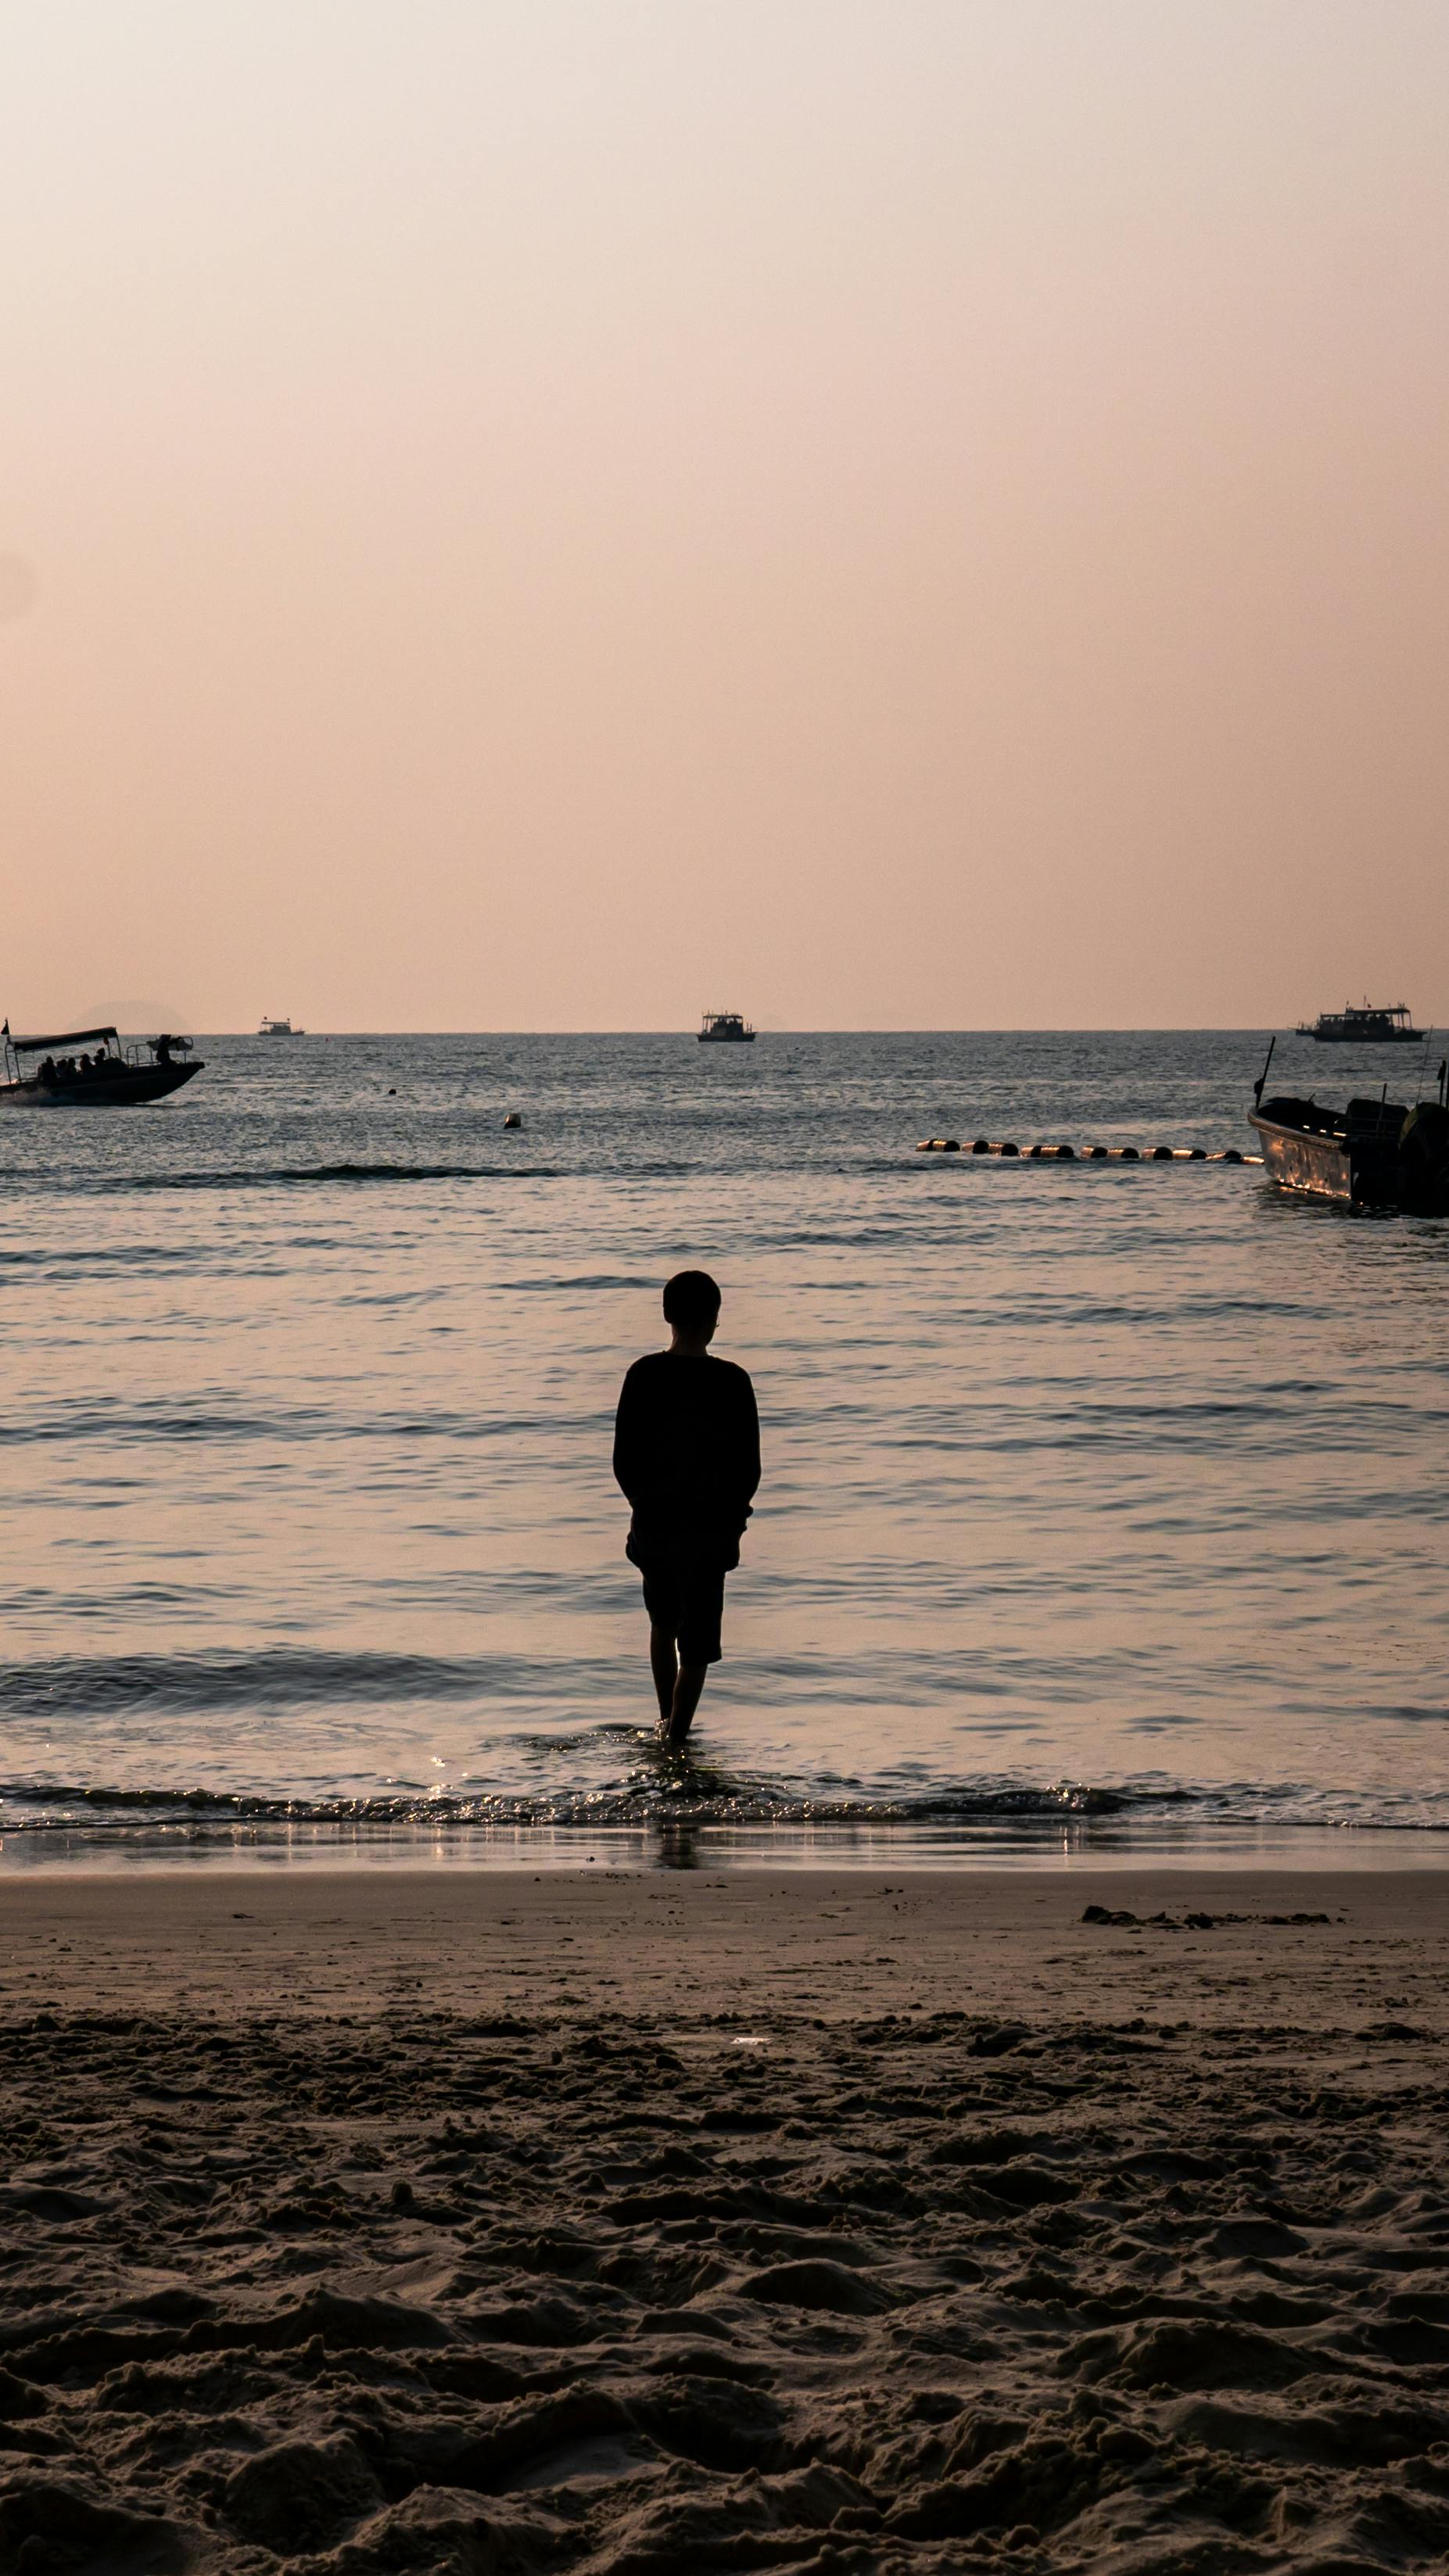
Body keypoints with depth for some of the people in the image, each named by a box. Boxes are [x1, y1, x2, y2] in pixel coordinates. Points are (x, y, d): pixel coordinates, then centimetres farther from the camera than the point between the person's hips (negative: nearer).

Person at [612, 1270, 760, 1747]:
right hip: (709, 1528, -3)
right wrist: (732, 1517, 9)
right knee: (697, 1639, 5)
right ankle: (676, 1736, -1)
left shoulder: (644, 1375, -6)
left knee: (664, 1622, 25)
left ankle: (667, 1722, 31)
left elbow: (623, 1458, -1)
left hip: (652, 1523, 3)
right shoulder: (730, 1382, -12)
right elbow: (748, 1466, -7)